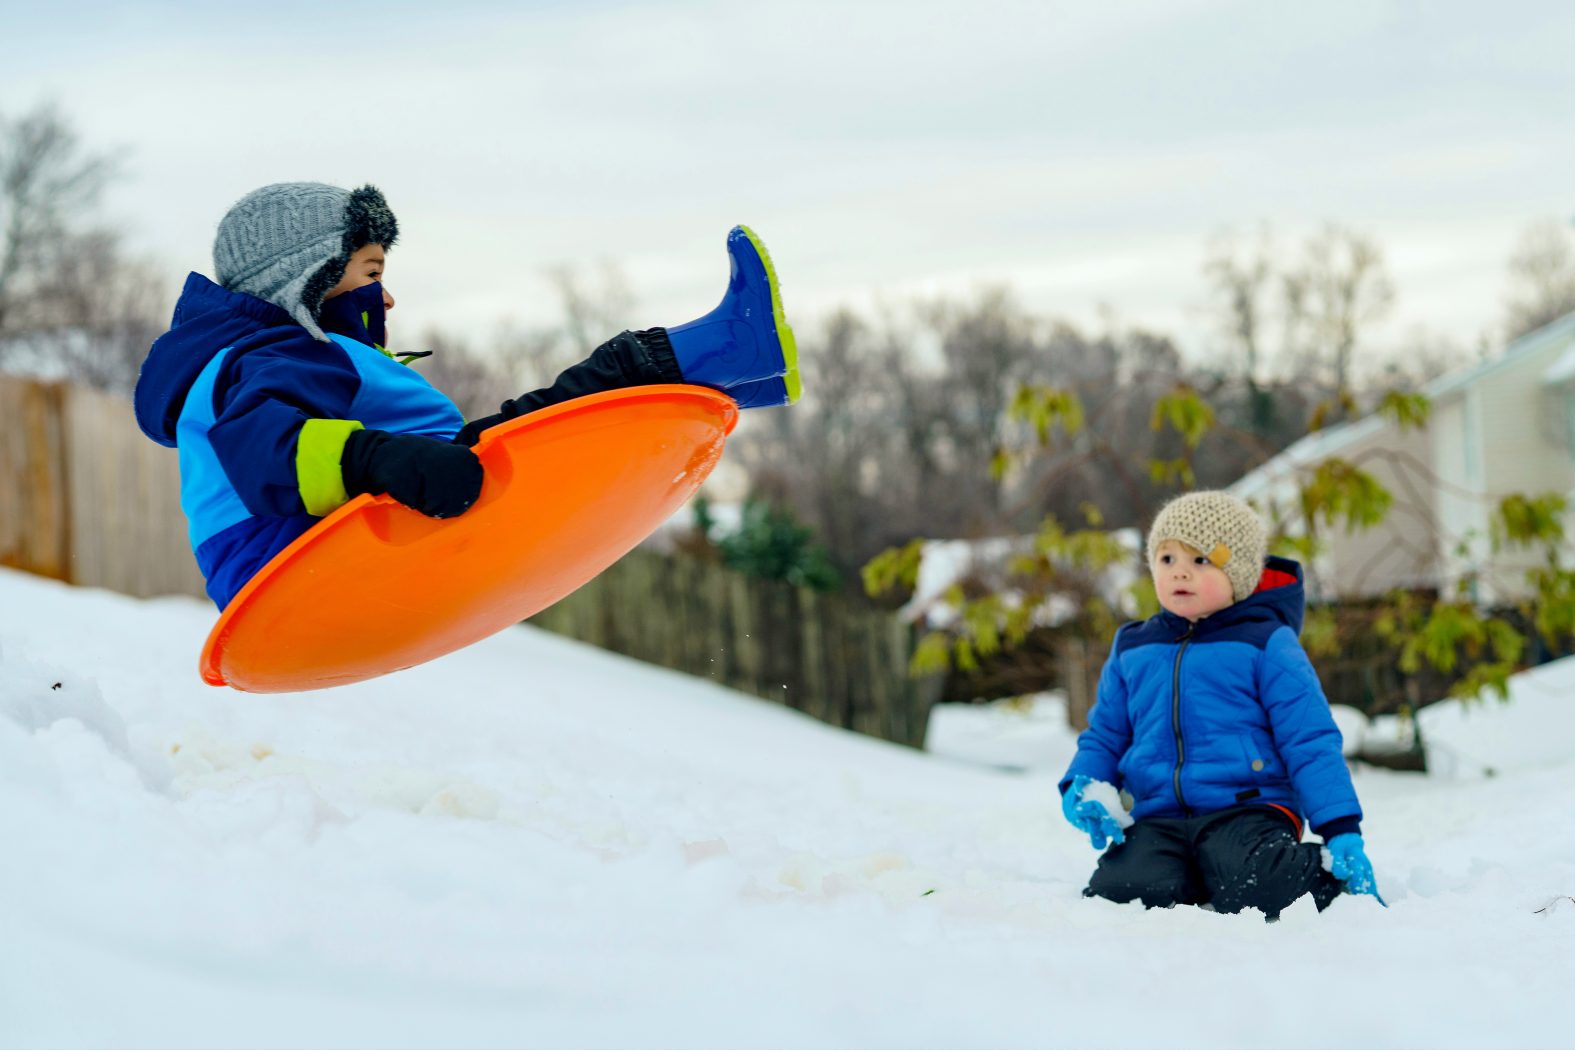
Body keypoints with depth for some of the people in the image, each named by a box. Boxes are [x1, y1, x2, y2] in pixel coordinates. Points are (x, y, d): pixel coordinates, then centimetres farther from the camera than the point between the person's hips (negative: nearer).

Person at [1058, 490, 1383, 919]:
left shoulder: (1265, 645, 4)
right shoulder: (1131, 651, 18)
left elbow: (1310, 742, 1)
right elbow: (1104, 736, 26)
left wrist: (1343, 834, -7)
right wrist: (1083, 787, 4)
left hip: (1247, 809, -3)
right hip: (1156, 822, 3)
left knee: (1257, 887, -35)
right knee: (1125, 892, -29)